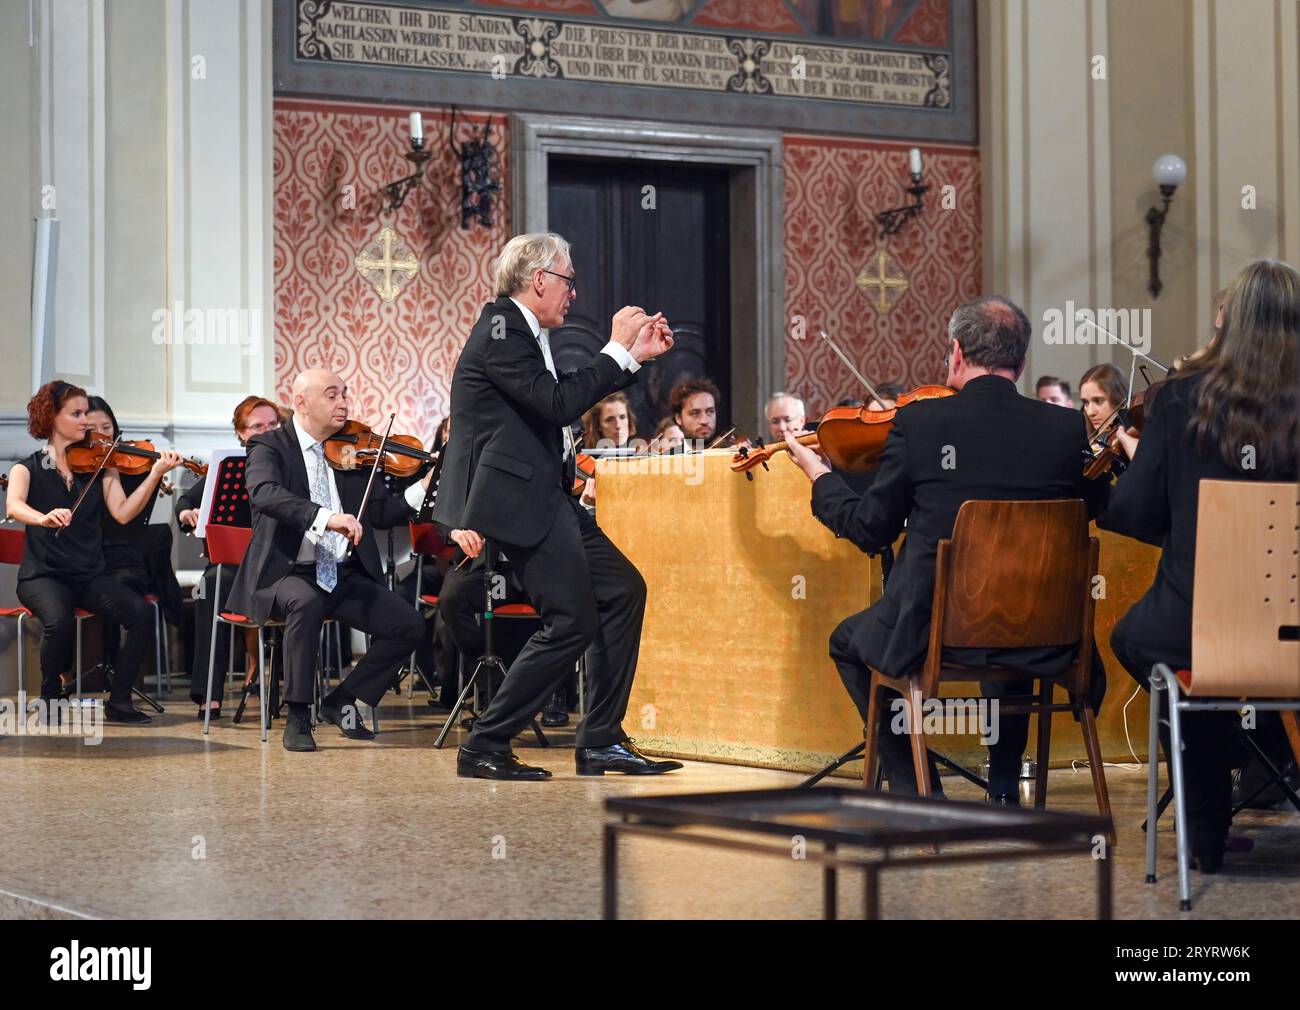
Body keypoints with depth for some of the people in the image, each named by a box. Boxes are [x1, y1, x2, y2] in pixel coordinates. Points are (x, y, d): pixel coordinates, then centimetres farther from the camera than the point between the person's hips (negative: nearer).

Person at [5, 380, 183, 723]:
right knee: (60, 620, -35)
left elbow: (123, 512, -6)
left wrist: (155, 474, -19)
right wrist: (43, 518, -41)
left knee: (141, 612, -24)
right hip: (43, 575, -3)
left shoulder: (100, 467, 9)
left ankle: (119, 700, -10)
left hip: (91, 575, 3)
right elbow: (14, 506, -19)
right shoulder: (28, 468, 3)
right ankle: (50, 700, -10)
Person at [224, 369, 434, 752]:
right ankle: (298, 718, -24)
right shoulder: (270, 447, -3)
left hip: (343, 575, 5)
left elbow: (382, 513, 7)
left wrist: (425, 485, -10)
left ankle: (343, 700, 7)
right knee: (306, 602, -38)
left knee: (408, 626, -13)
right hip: (287, 572, -5)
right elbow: (265, 494, -26)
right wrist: (325, 516, -40)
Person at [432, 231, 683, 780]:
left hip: (547, 495, 11)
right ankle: (484, 748, -2)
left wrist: (636, 355, 20)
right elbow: (559, 404, -22)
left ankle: (601, 740, 12)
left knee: (623, 590, 8)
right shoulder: (501, 330, -14)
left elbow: (563, 397, 25)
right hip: (520, 498, -11)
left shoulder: (518, 330, 17)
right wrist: (617, 350, -13)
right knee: (573, 621, -10)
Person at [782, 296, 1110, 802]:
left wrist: (819, 474, 16)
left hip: (930, 633, -2)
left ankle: (915, 793, 22)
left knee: (849, 644, 29)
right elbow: (1096, 506, 12)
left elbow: (870, 529, -1)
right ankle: (1004, 785, 36)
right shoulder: (1067, 429, -7)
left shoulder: (918, 422, -11)